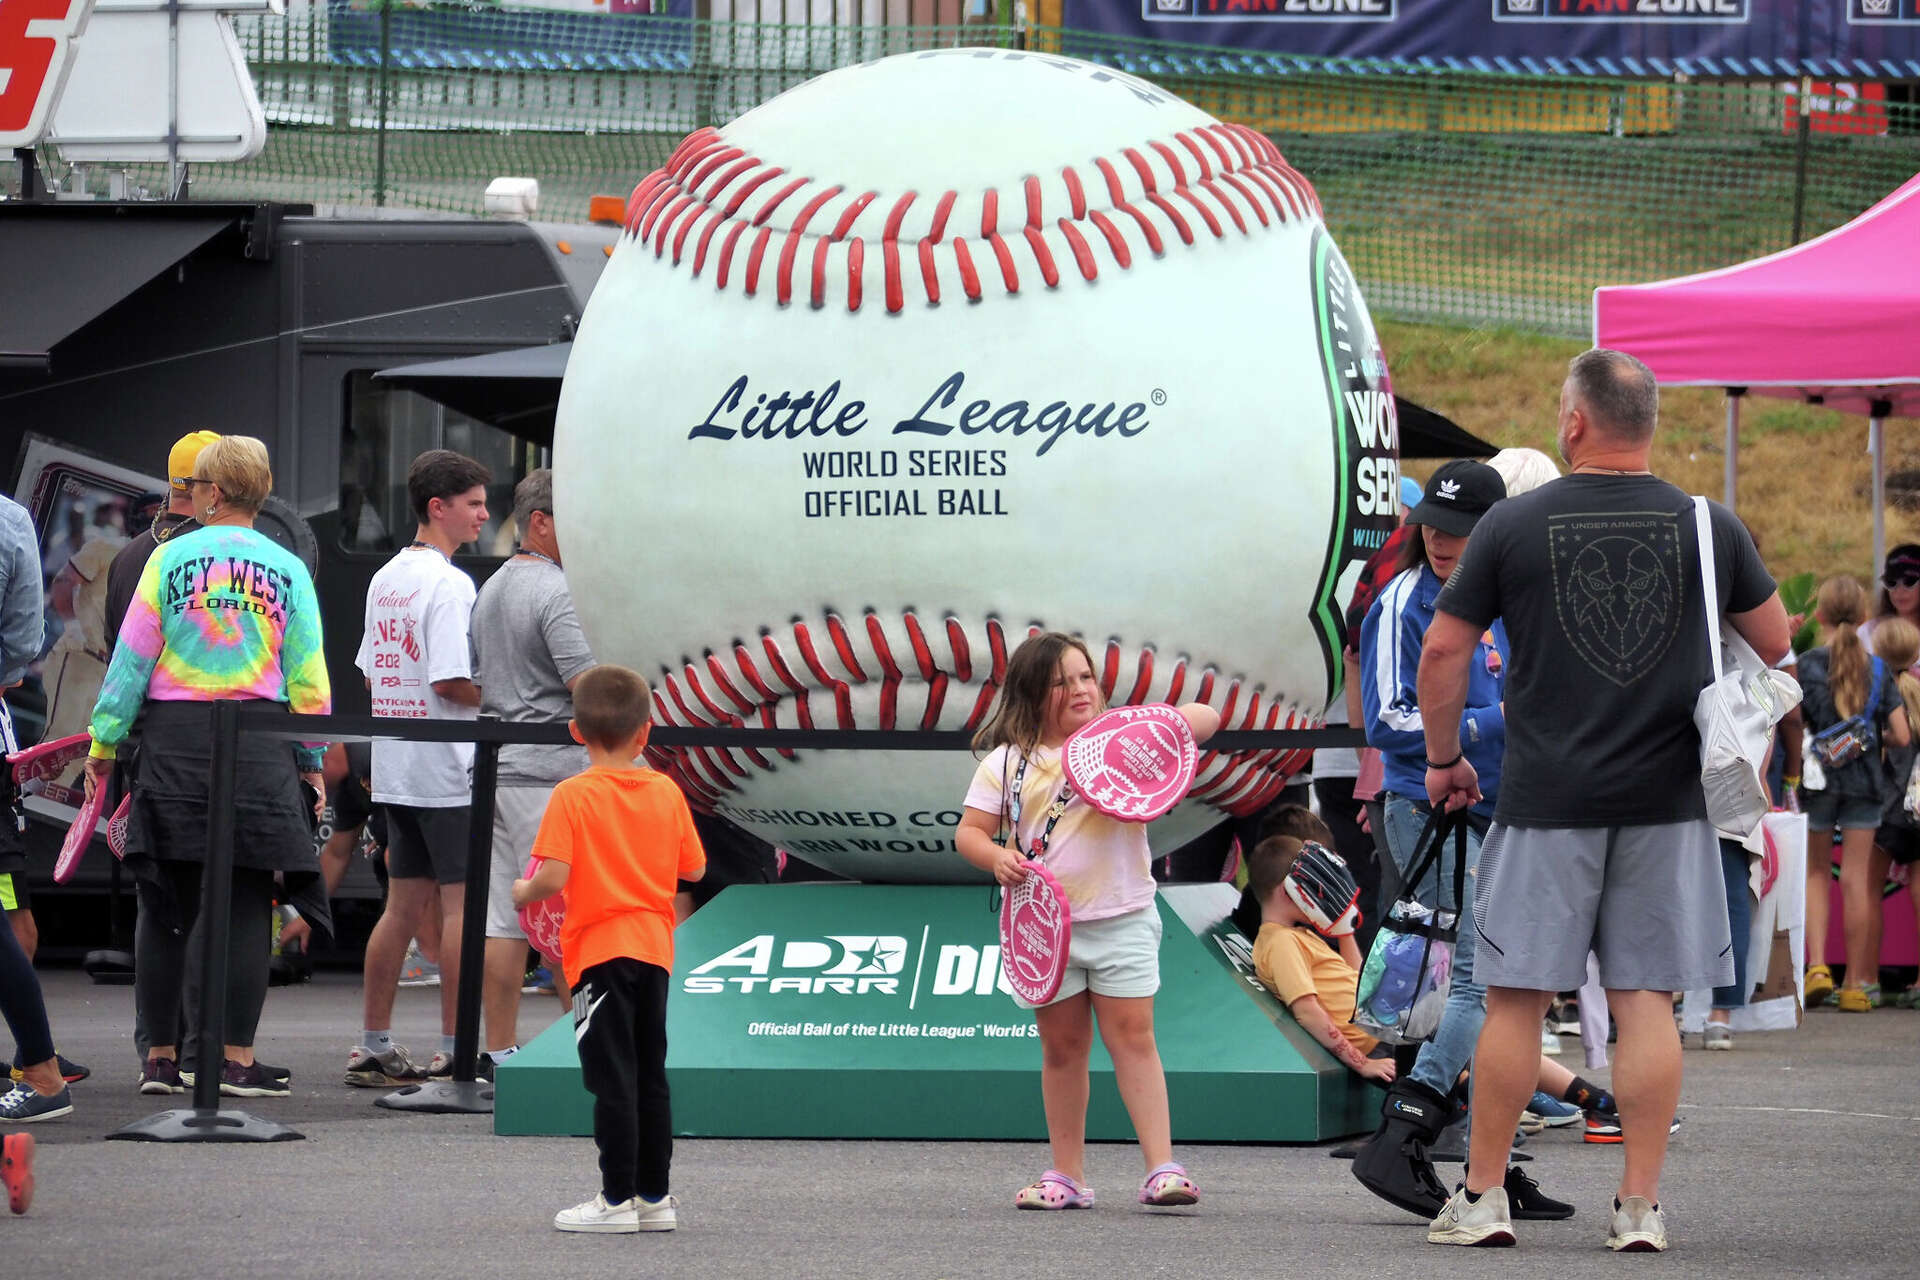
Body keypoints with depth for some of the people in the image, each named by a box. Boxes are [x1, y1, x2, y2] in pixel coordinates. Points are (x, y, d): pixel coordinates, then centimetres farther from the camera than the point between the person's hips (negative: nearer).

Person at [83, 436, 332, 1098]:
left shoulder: (169, 558, 1)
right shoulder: (287, 569, 4)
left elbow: (131, 658, 1)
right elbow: (309, 678, 5)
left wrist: (104, 743, 8)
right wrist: (311, 764, 13)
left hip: (173, 739, 0)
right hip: (259, 746, 0)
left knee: (164, 906, 6)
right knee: (245, 906, 2)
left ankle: (161, 1056, 9)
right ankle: (236, 1060, 0)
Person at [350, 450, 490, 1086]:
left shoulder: (385, 579, 13)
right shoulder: (448, 584, -14)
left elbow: (370, 672, 19)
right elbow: (450, 680, -21)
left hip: (394, 771, 9)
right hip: (447, 771, -9)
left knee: (405, 903, 12)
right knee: (462, 903, -4)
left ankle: (374, 1045, 13)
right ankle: (455, 1051, -5)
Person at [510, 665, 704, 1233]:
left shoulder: (573, 797, -11)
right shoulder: (667, 792, 3)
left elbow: (553, 878, -19)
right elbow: (694, 869, 8)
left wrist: (523, 892, 2)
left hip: (600, 951, -5)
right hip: (655, 948, 5)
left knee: (613, 1079, -3)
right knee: (651, 1077, 12)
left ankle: (617, 1200, -2)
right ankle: (655, 1196, 15)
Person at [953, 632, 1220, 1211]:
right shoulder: (1006, 763, 4)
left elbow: (1205, 719, 0)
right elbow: (969, 831, 4)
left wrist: (1186, 719, -22)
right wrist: (998, 858, -17)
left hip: (1122, 918, -1)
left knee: (1133, 1036, -7)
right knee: (1063, 1045, 7)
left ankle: (1162, 1169, -10)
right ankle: (1068, 1176, 13)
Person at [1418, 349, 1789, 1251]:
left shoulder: (1515, 525, -3)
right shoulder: (1708, 528, 2)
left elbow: (1443, 651, 1)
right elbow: (1773, 644, 13)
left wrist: (1442, 758, 14)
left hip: (1546, 802, -2)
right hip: (1666, 803, 2)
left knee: (1516, 999, 4)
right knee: (1646, 1000, 4)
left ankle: (1482, 1198, 10)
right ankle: (1640, 1204, 3)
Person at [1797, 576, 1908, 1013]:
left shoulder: (1806, 665, -7)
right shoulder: (1878, 669, -1)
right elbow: (1901, 735, -2)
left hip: (1818, 778, -1)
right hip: (1864, 779, 1)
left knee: (1816, 873, 12)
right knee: (1856, 877, 4)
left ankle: (1817, 964, -5)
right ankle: (1857, 984, 7)